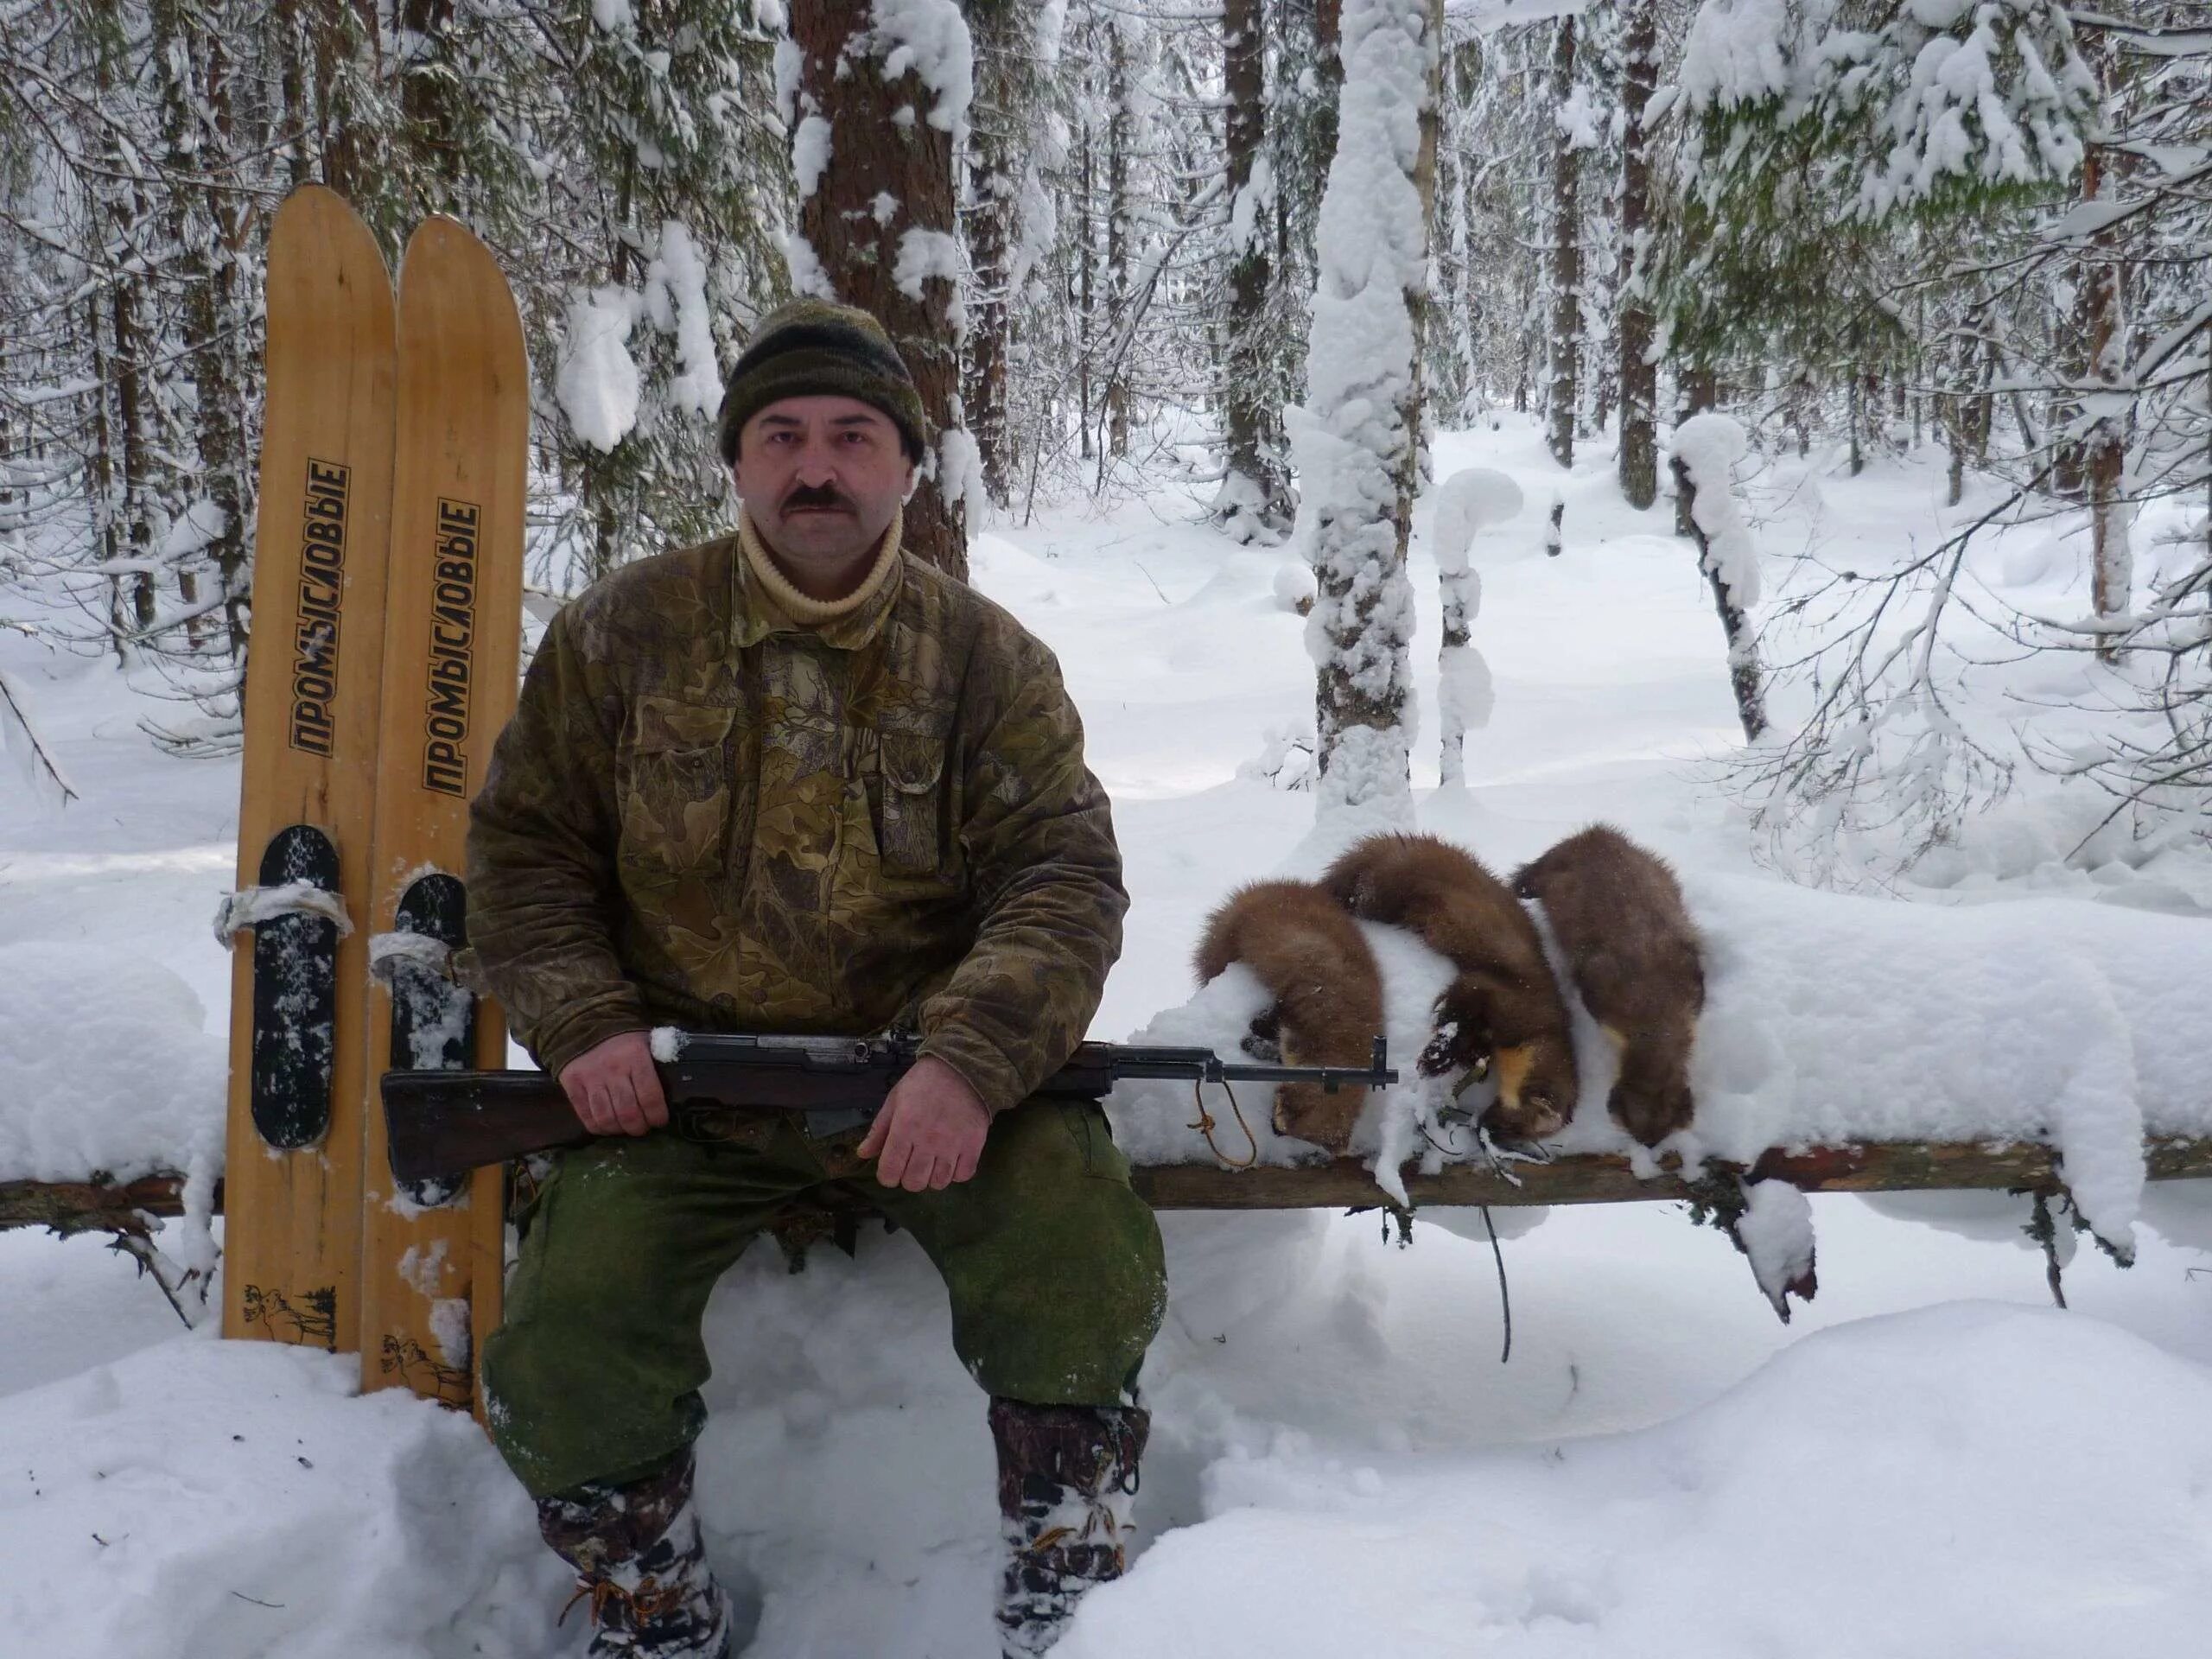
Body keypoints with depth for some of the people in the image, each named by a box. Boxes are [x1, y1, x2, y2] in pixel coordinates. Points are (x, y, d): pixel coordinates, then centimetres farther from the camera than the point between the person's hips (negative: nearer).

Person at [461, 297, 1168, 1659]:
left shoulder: (987, 658, 2)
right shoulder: (620, 636, 4)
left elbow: (1065, 878, -7)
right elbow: (525, 846, 9)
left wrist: (971, 1063, -25)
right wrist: (583, 1025, -9)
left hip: (927, 1060, -1)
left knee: (1085, 1263, -25)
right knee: (561, 1349, -17)